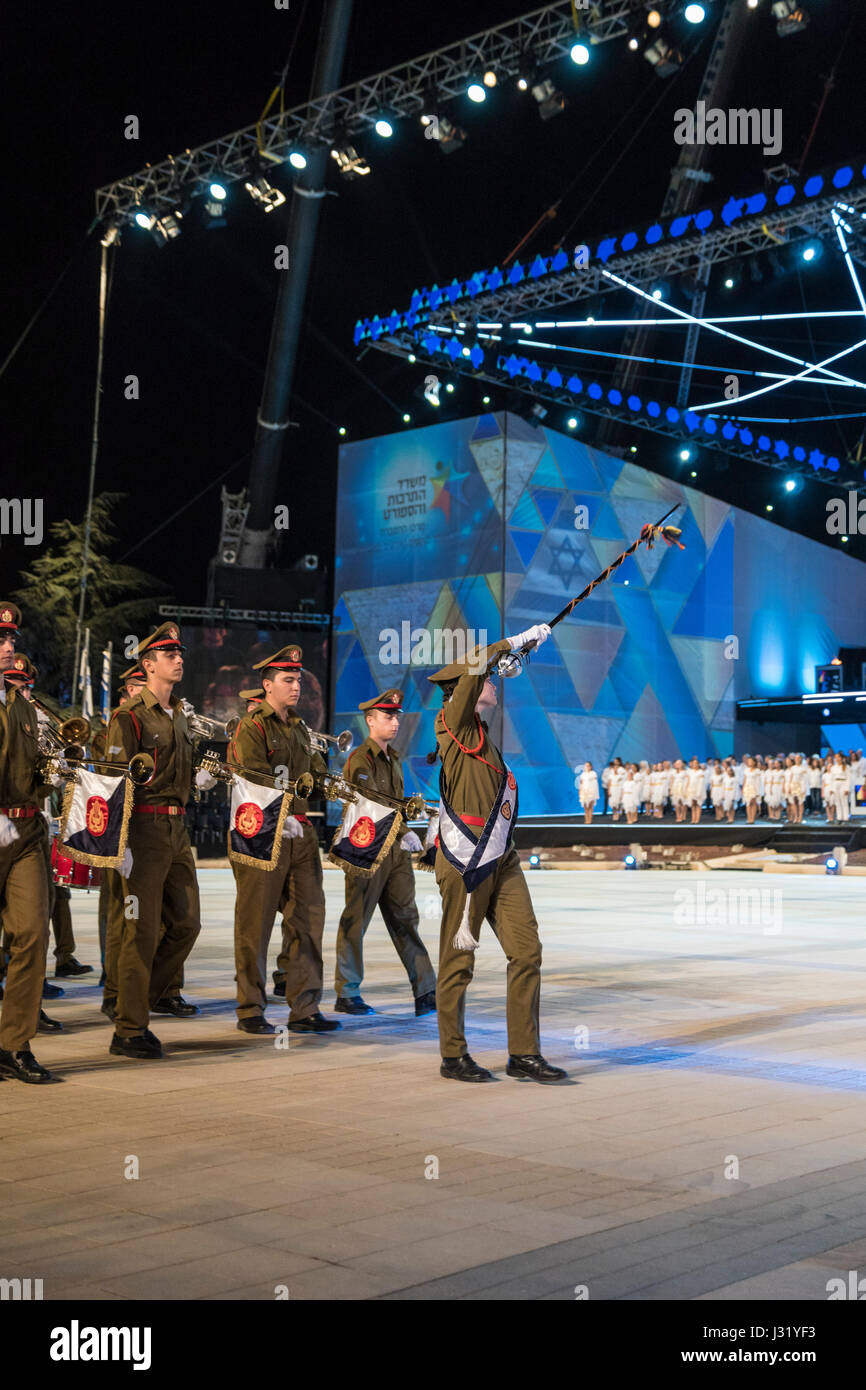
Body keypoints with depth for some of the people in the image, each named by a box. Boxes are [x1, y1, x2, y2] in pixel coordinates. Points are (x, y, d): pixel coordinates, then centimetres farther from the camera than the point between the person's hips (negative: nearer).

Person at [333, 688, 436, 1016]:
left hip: (395, 851, 8)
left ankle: (425, 994, 5)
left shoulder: (393, 758, 16)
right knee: (355, 921, 2)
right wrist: (404, 833, -29)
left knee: (405, 919, 6)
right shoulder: (360, 759, -11)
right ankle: (346, 995, 12)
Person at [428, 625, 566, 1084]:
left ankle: (524, 1053, 8)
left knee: (526, 949, 2)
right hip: (463, 863, -8)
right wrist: (517, 641, -10)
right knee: (459, 958, 2)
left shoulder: (483, 736, 18)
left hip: (502, 861, 8)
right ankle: (453, 1056, 13)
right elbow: (475, 663, -18)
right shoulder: (453, 723, -7)